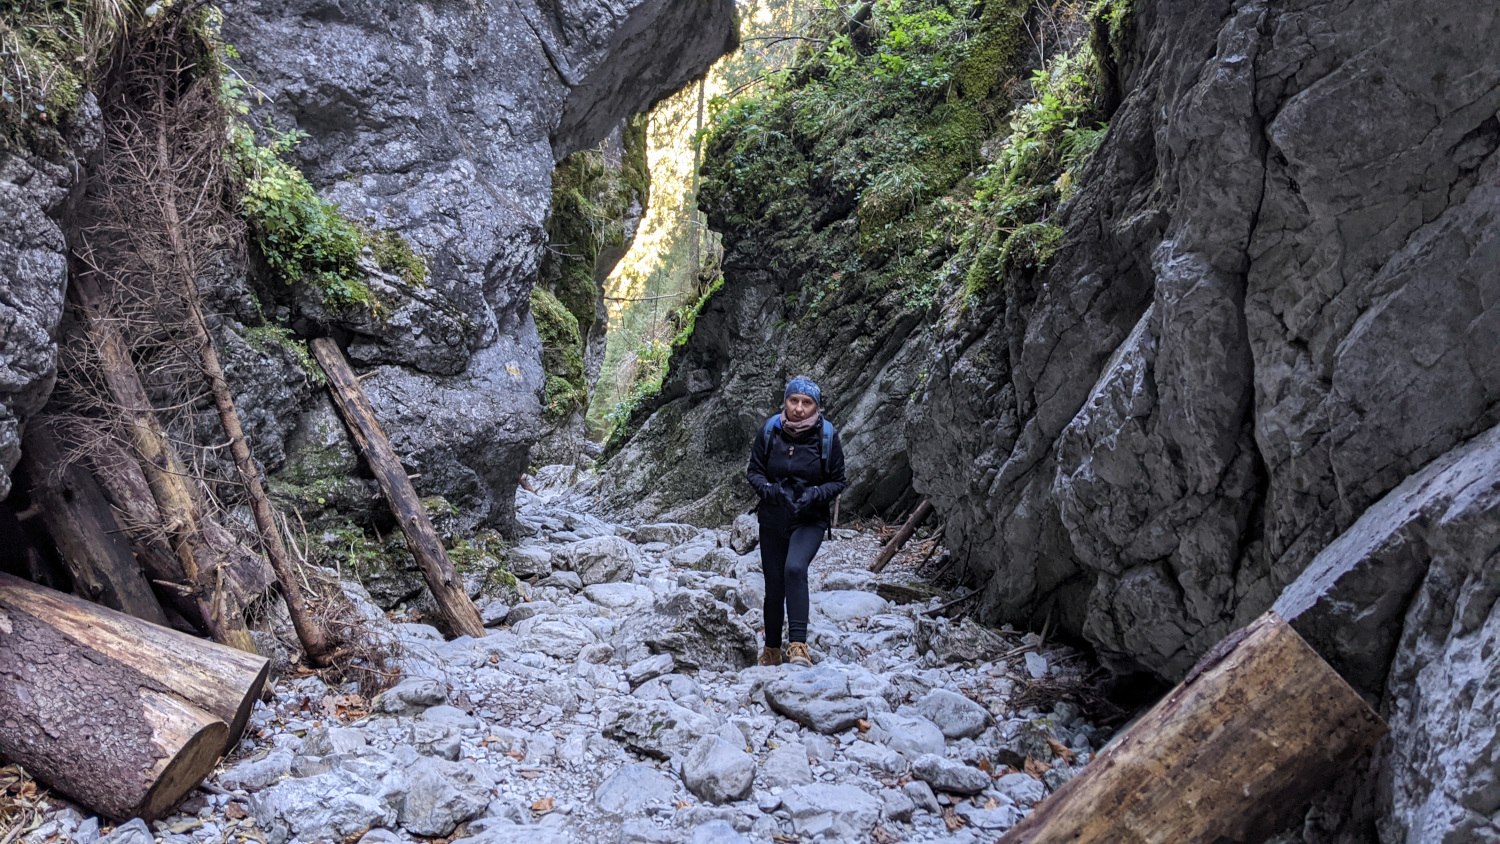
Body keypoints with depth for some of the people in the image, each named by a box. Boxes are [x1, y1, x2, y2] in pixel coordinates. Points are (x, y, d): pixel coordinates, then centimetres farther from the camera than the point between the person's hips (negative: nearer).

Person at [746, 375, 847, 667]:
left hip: (810, 521, -2)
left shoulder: (828, 435, -8)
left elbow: (838, 481, -1)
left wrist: (815, 494, -21)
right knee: (773, 586, 8)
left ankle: (798, 643, -26)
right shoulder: (770, 430, -4)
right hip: (772, 520, 3)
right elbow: (754, 470, 3)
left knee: (795, 567, -30)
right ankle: (771, 649, 29)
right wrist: (767, 489, -18)